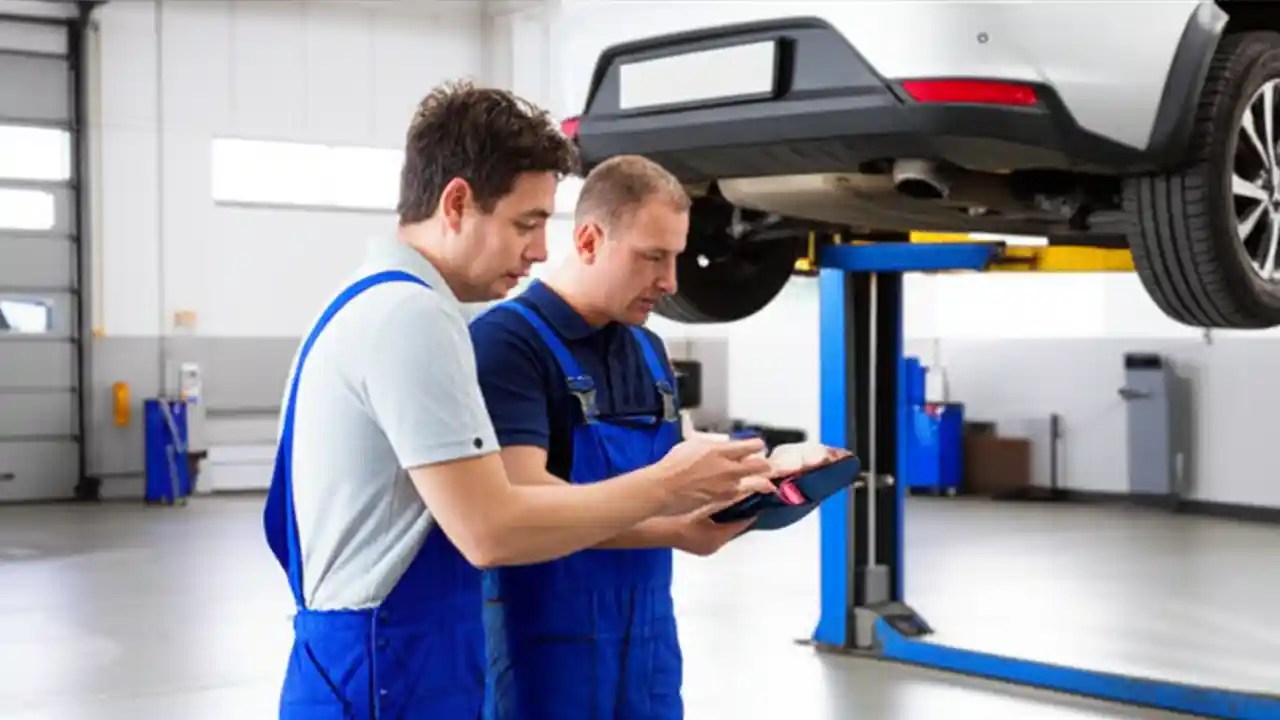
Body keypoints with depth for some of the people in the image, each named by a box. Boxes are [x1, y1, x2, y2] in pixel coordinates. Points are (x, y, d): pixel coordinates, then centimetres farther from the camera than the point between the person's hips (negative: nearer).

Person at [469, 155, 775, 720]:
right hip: (545, 651, -7)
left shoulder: (649, 350, 12)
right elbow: (524, 497, -24)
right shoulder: (508, 340, -13)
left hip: (648, 645, 7)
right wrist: (676, 531, -27)